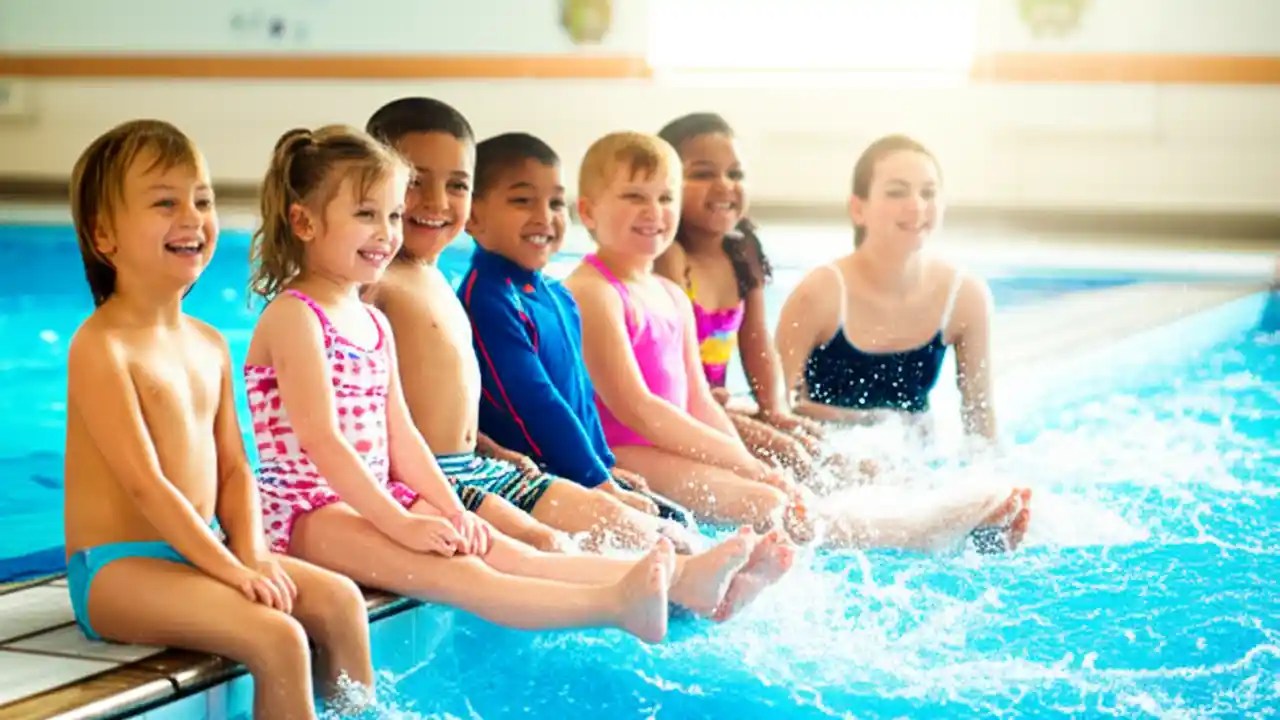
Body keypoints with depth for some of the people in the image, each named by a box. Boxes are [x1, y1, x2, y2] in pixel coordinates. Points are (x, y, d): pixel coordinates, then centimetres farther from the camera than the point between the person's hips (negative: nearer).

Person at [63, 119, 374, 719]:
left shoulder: (209, 344, 10)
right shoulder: (101, 347, -16)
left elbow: (233, 466, 11)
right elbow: (145, 483, -20)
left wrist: (251, 551, -6)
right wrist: (231, 569, -21)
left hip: (199, 551, 8)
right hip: (118, 568, -8)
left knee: (339, 600, -1)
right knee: (278, 637, -23)